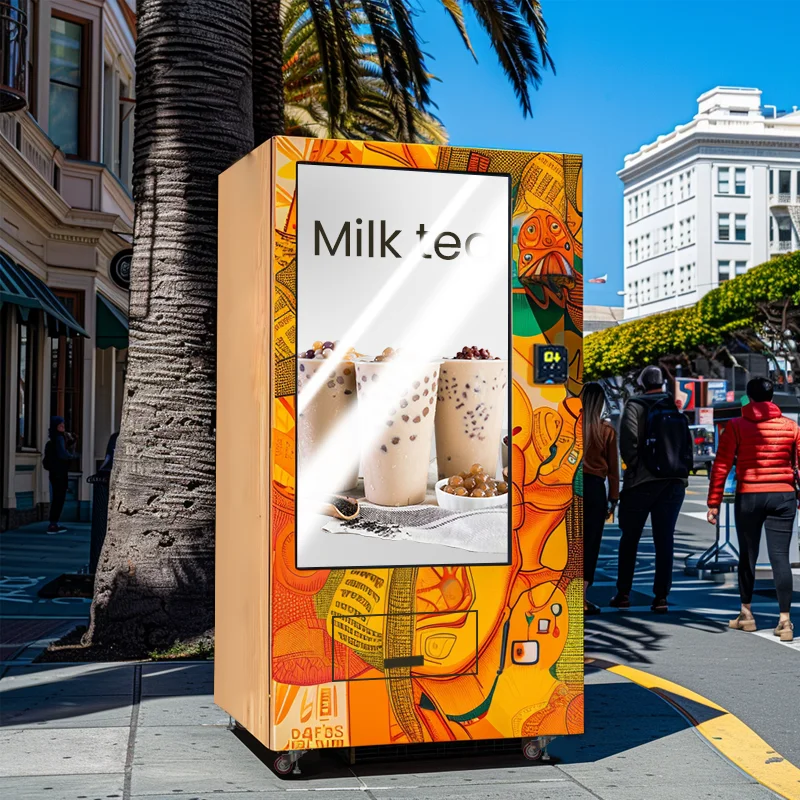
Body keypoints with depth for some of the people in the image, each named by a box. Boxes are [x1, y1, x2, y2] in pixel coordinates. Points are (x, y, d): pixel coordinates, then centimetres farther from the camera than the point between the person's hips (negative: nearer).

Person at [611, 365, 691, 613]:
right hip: (675, 483, 4)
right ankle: (661, 597, 2)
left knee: (629, 538, 8)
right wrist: (682, 474, 13)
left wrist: (634, 467, 0)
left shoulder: (636, 406, -2)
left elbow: (628, 441, -14)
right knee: (665, 540, 5)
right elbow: (688, 446, 9)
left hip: (643, 482, -4)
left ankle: (623, 594, 10)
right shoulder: (678, 410, 13)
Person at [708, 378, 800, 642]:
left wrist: (713, 503, -2)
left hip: (748, 497, -1)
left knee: (748, 556, 12)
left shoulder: (736, 426, -1)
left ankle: (746, 614, 21)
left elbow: (721, 466, -5)